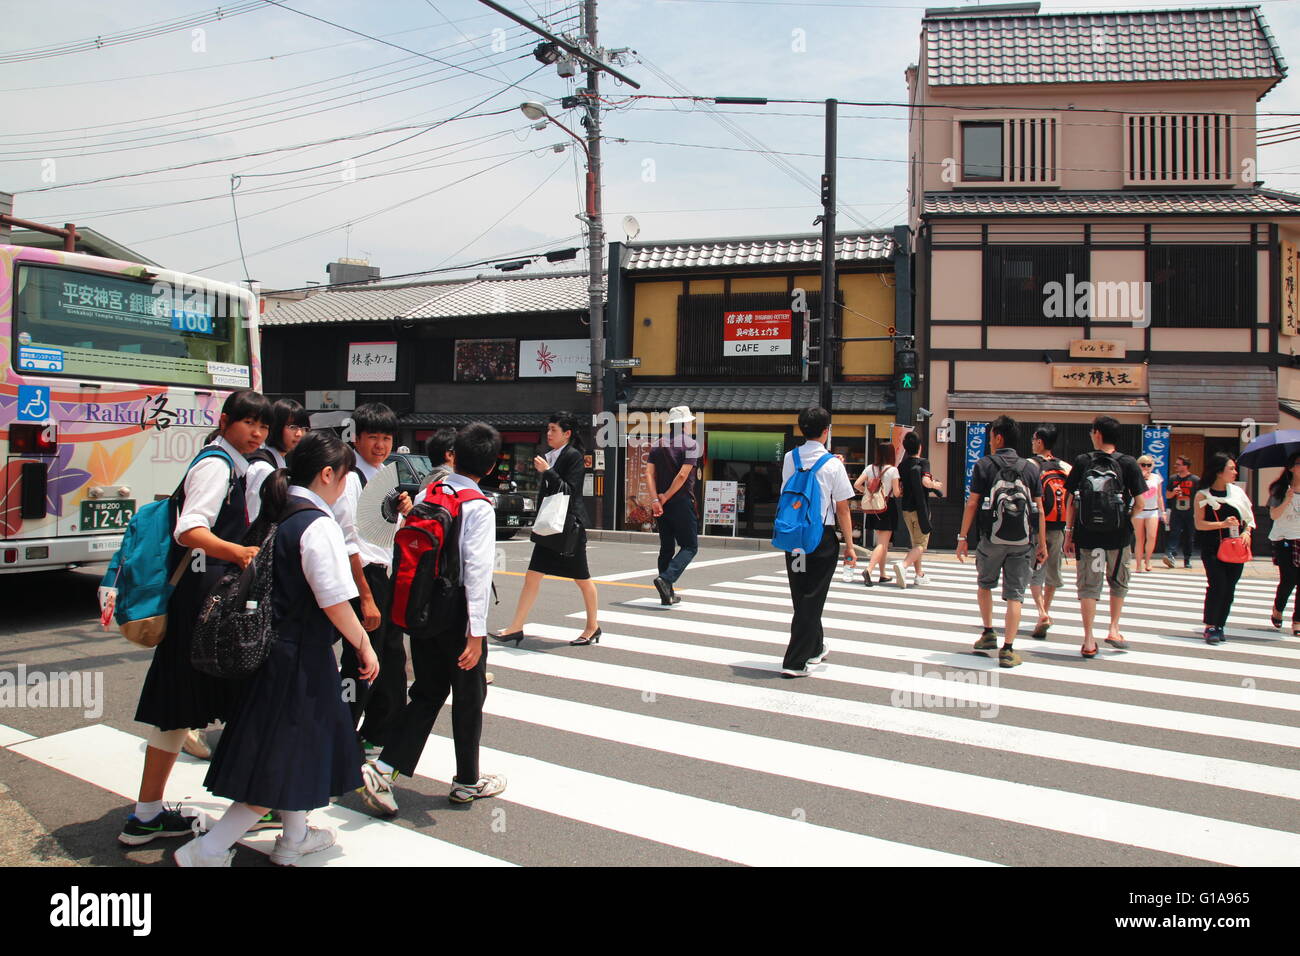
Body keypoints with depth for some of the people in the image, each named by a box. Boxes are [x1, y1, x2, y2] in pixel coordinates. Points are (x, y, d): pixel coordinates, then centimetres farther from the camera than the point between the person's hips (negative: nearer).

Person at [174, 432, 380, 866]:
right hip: (299, 656, -9)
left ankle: (294, 838, 39)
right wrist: (365, 646, -9)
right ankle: (206, 852, 5)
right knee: (283, 765, 3)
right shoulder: (319, 525, -19)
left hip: (268, 647, 9)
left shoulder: (273, 516, 8)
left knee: (298, 746, 23)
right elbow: (336, 604, -22)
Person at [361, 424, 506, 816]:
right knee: (468, 696, 11)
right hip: (457, 610, -5)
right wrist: (476, 633, -18)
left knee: (427, 692, 17)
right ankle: (468, 781, 25)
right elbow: (477, 570, -19)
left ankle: (383, 768, 5)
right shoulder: (479, 508, -14)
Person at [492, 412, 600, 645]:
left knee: (582, 579, 6)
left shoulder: (573, 456, -10)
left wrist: (547, 471, -21)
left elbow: (569, 491, -17)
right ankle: (516, 628, 5)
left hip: (569, 526, -7)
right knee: (533, 576, 3)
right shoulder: (550, 455, 11)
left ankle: (593, 627, 21)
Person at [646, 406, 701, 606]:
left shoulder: (657, 445, 10)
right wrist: (666, 497, -9)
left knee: (666, 548, 12)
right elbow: (683, 475, -15)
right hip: (682, 503, -6)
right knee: (690, 546, 2)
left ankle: (668, 593, 13)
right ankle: (666, 579, -18)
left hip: (661, 504, 6)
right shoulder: (691, 444, -5)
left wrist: (656, 500, -8)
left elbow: (649, 473, -2)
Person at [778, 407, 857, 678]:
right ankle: (795, 662, -2)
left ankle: (814, 648, 36)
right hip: (822, 536, -5)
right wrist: (849, 545, 1)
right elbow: (842, 508, -7)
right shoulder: (833, 464, -8)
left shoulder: (789, 459, 3)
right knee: (812, 599, 1)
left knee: (801, 596, 17)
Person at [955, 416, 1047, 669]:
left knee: (985, 584, 23)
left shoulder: (984, 465, 0)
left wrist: (962, 537, 1)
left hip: (992, 538, -1)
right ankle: (1007, 650, -1)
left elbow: (972, 503, -3)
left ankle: (988, 633, 23)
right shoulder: (1031, 468, 7)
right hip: (1023, 541, 1)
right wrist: (1042, 543, 9)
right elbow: (1039, 509, 5)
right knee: (1015, 595, 2)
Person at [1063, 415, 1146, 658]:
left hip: (1086, 535, 0)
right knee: (1118, 582, 22)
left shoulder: (1082, 462, -2)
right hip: (1119, 536, 0)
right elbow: (1139, 504, -5)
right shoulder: (1128, 463, -3)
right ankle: (1113, 630, 22)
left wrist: (1069, 531, 5)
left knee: (1088, 586, 5)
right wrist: (1126, 520, 14)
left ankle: (1089, 641, 5)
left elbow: (1070, 501, -2)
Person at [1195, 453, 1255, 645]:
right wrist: (1222, 524, -18)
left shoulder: (1237, 491, 9)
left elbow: (1249, 517, 16)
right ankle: (1210, 627, -4)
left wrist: (1247, 532, -3)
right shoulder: (1203, 495, -2)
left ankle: (1220, 626, 14)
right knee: (1217, 584, -14)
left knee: (1229, 588, 4)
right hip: (1212, 548, -4)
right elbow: (1199, 524, -6)